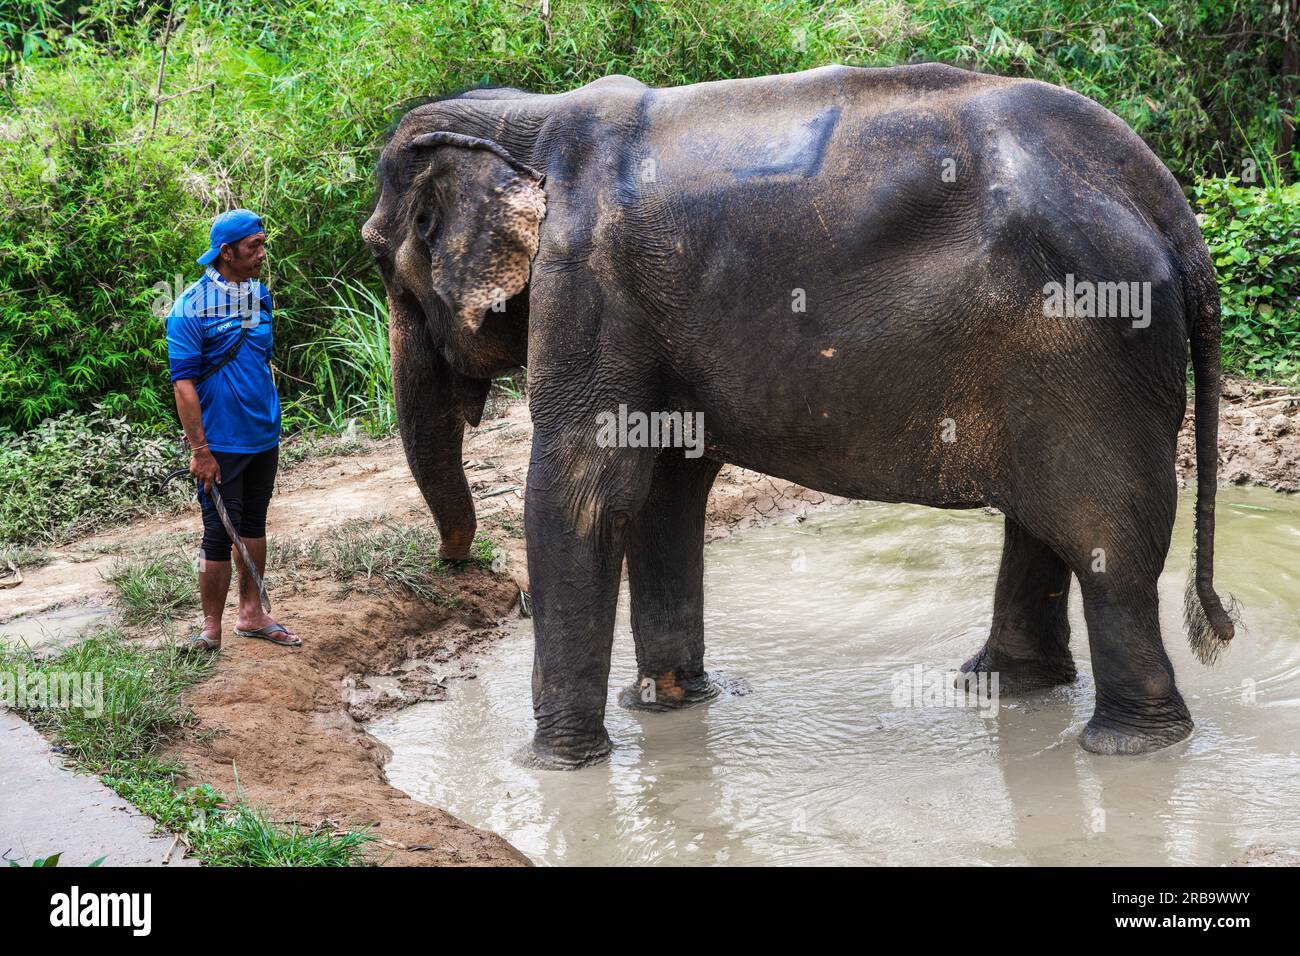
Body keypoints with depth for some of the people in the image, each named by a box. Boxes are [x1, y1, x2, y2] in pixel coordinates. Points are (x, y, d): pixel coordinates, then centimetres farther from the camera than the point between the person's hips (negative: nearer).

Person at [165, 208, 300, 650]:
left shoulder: (260, 294, 6)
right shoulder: (191, 307, -15)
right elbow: (184, 383, -16)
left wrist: (273, 424, 16)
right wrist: (200, 450, -19)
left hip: (264, 438, 7)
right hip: (222, 444, -7)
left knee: (254, 525, 16)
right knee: (220, 535, -2)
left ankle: (251, 614, 27)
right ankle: (211, 630, 8)